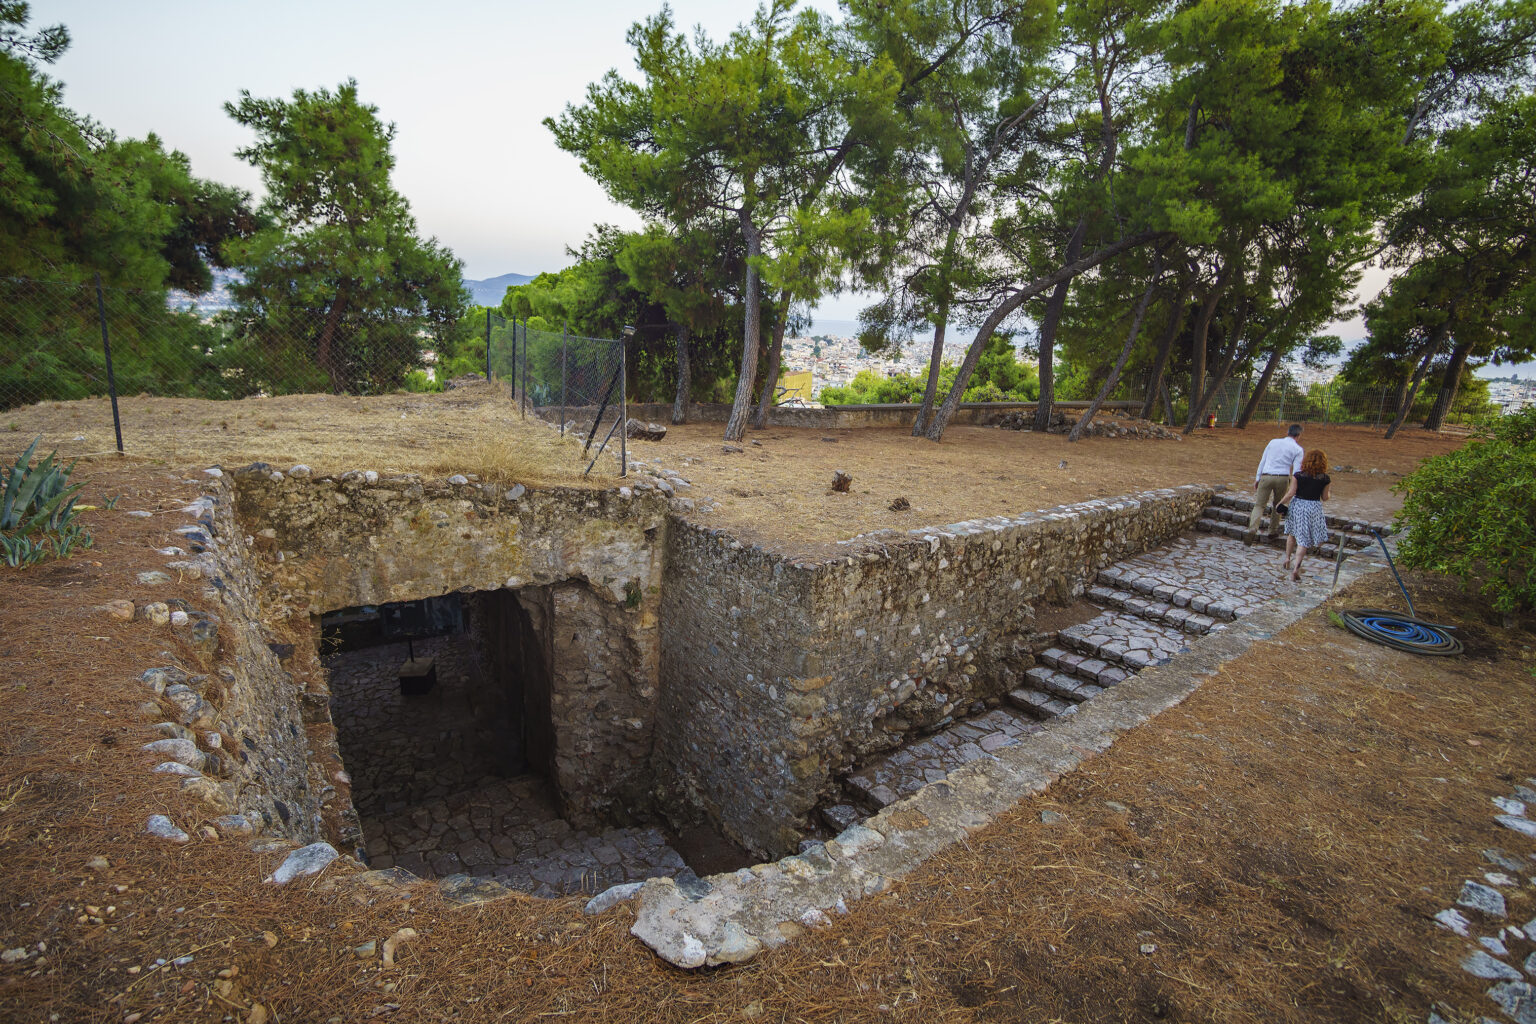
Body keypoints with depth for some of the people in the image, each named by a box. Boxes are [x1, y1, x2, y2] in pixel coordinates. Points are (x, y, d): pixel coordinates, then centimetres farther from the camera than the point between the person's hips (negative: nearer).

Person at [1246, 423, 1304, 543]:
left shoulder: (1273, 442, 10)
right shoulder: (1298, 450, 3)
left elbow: (1262, 461, 10)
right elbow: (1296, 470, -2)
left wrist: (1257, 478, 14)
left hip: (1266, 476, 0)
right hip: (1282, 478, 0)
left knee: (1259, 505, 0)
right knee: (1278, 505, 21)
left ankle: (1252, 530, -21)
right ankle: (1273, 531, 28)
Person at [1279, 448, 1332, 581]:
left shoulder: (1298, 475, -9)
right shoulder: (1325, 479, -6)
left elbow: (1291, 493, -9)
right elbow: (1325, 498, 2)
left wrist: (1281, 502, 7)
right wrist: (1330, 492, 23)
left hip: (1297, 505, 0)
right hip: (1314, 507, 0)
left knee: (1292, 533, 20)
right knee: (1303, 539, 2)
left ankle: (1287, 559, 28)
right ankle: (1296, 567, -6)